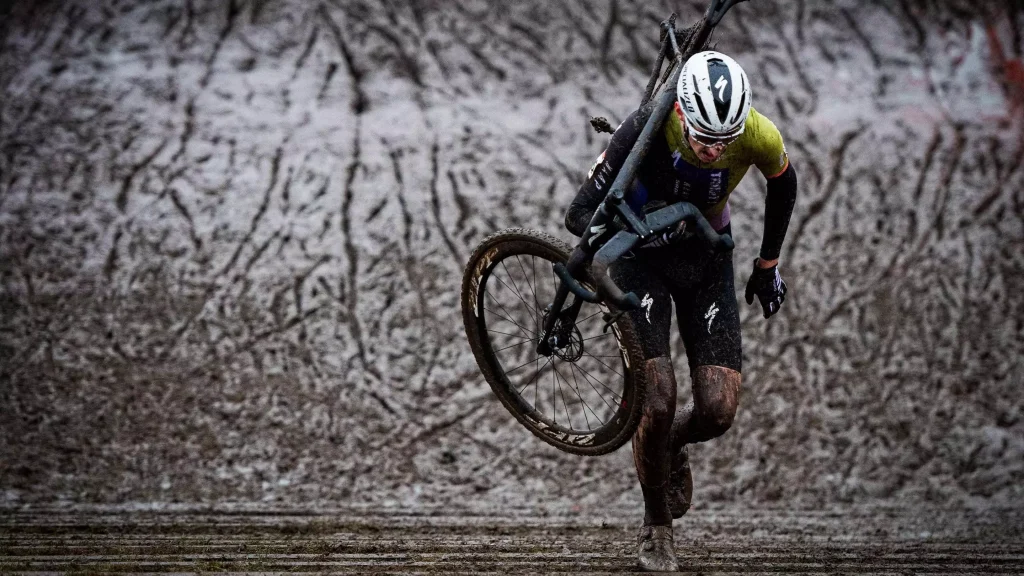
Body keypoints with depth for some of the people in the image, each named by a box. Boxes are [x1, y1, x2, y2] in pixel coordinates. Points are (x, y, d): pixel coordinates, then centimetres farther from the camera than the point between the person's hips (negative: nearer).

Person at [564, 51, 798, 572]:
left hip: (706, 256, 2)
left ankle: (672, 445, 29)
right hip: (642, 255, -2)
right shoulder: (646, 130, -33)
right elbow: (580, 214, -27)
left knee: (718, 409, -9)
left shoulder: (759, 138, -26)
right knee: (658, 399, -15)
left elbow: (783, 184, 0)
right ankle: (656, 529, 10)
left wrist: (768, 264, 10)